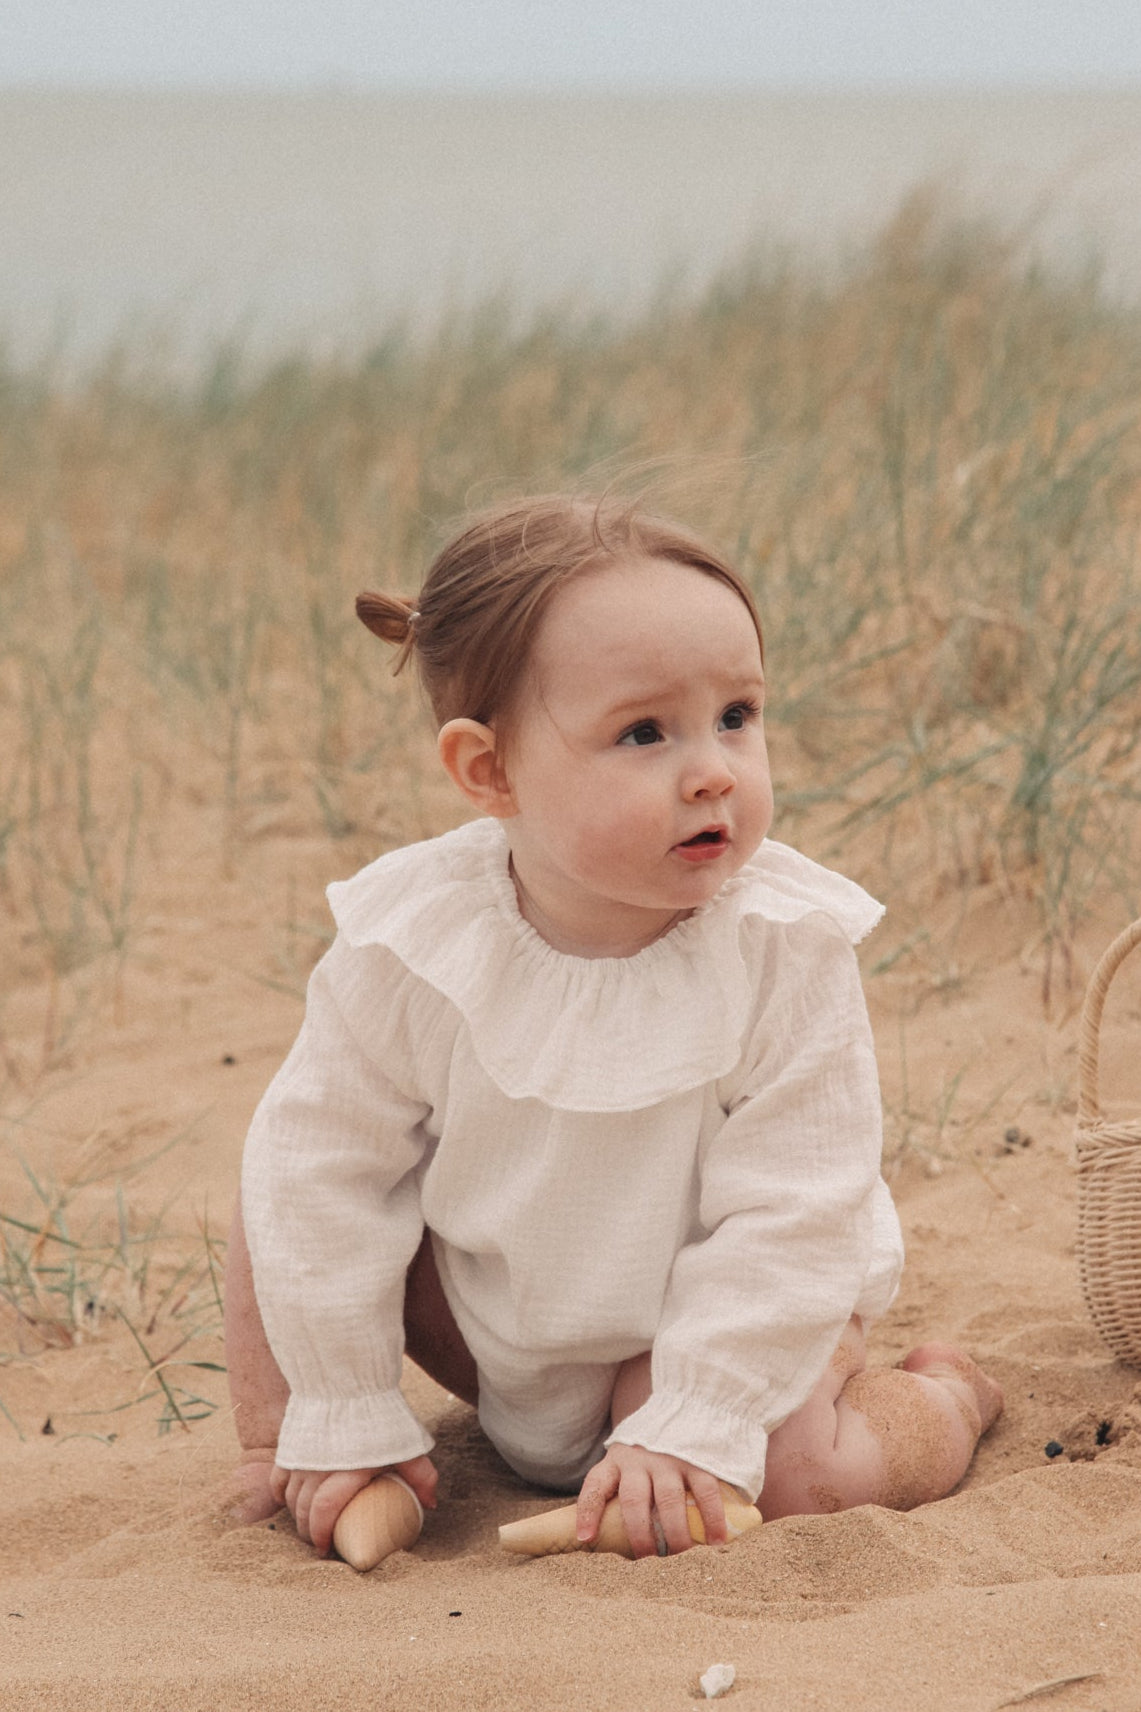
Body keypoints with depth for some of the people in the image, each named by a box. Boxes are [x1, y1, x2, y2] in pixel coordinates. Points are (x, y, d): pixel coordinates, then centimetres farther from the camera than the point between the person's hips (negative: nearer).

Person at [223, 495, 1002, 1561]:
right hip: (490, 1304, 2)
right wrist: (340, 1420, -10)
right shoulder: (408, 944, -23)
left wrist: (690, 1430, -28)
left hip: (722, 1307, -2)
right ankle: (272, 1437, 11)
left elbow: (789, 1218, -24)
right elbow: (326, 1166, -12)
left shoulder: (786, 950, -27)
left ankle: (944, 1394, 8)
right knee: (278, 1194, -12)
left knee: (792, 1474, -26)